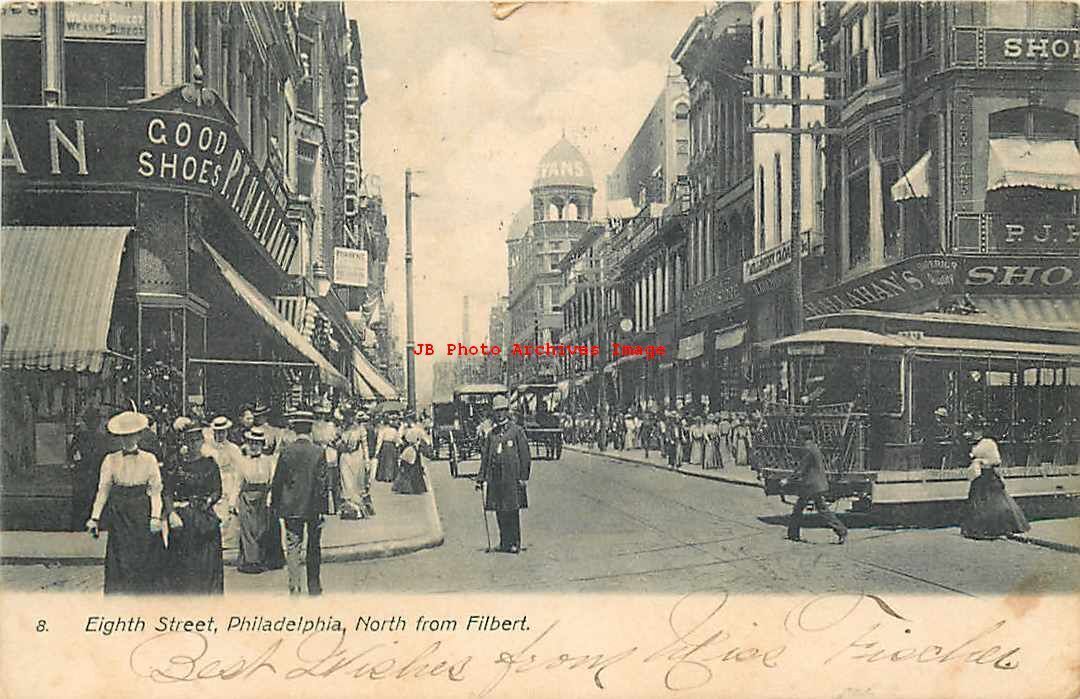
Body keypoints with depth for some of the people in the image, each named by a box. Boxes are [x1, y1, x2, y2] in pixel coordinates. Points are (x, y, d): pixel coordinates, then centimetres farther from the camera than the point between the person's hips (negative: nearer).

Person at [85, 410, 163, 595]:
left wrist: (156, 517, -11)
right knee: (118, 562, -2)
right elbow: (103, 490, 2)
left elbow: (156, 490, 0)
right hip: (118, 516, 1)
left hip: (142, 517, -1)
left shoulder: (149, 460, 2)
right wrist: (94, 518, -5)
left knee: (141, 562, 0)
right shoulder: (110, 460, 4)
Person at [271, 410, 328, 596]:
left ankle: (295, 586, 0)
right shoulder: (319, 452, -7)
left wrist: (274, 504, 9)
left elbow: (277, 481, -1)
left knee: (292, 547, 4)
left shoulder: (286, 452, -6)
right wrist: (321, 507, -3)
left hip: (291, 507, 0)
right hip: (313, 507, 0)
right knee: (314, 547, 13)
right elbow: (322, 482, -8)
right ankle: (314, 586, 20)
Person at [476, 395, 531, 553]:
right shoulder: (492, 434, 14)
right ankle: (504, 542, 15)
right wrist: (480, 478, 11)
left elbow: (524, 455, -2)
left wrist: (523, 477, -7)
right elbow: (485, 456, 16)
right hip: (495, 478, 5)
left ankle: (514, 543, 3)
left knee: (512, 510, -3)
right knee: (499, 511, 7)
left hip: (512, 477, -5)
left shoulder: (517, 431, 0)